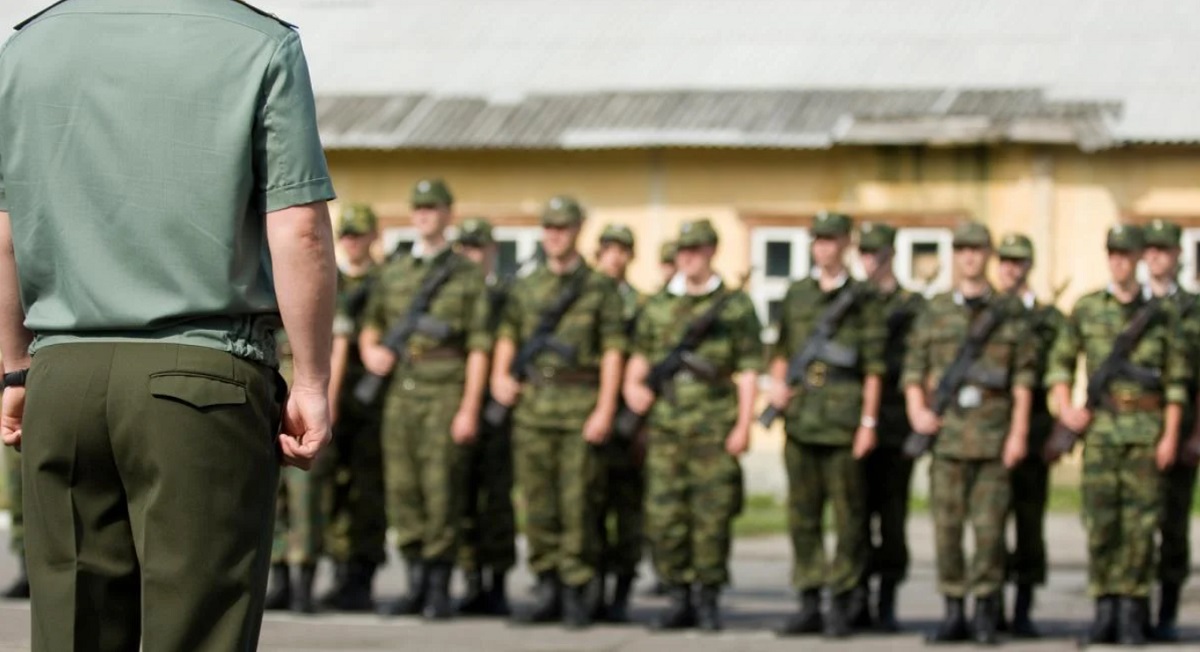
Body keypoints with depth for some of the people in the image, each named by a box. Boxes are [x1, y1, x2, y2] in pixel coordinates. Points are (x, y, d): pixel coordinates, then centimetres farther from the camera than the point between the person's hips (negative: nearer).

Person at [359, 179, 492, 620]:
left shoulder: (468, 276, 3)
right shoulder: (393, 274, 16)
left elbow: (479, 348, -2)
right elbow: (371, 326, 25)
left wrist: (469, 409, -10)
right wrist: (370, 350, 0)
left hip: (445, 391, -4)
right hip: (400, 389, 4)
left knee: (442, 490, -6)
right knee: (402, 488, 3)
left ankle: (440, 590, 1)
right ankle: (416, 585, 11)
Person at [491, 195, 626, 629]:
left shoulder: (600, 288, 2)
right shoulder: (525, 287, 14)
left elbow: (612, 352, -2)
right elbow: (507, 336, 20)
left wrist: (605, 410, -11)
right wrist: (500, 375, 0)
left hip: (579, 406, -4)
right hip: (532, 404, 4)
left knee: (576, 504, -5)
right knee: (538, 504, 4)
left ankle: (577, 596, 0)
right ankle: (548, 590, 12)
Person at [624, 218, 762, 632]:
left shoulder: (736, 306, 4)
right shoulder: (658, 307, 14)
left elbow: (748, 373, 1)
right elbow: (640, 357, 22)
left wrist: (743, 426, -6)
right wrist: (633, 384, 0)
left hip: (714, 428, -3)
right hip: (665, 426, 3)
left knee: (711, 517, -3)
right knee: (664, 516, 0)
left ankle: (707, 599, 6)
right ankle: (678, 600, 9)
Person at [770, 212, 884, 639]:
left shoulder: (862, 300, 1)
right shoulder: (796, 296, 13)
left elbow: (874, 367, -2)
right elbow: (781, 349, 21)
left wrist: (869, 422, -8)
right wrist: (777, 382, 1)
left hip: (842, 419, -4)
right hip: (800, 418, 4)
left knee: (847, 517, -1)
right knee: (802, 515, 6)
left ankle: (841, 606, 4)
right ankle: (809, 605, 12)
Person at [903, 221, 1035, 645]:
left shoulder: (1010, 312, 6)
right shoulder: (934, 312, 11)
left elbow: (1023, 376, 3)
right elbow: (914, 367, 11)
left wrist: (1019, 432, -4)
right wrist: (917, 410, -6)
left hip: (993, 431, -1)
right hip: (946, 431, 1)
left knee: (989, 525, -4)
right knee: (947, 523, 0)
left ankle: (986, 610, 6)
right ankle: (954, 613, 7)